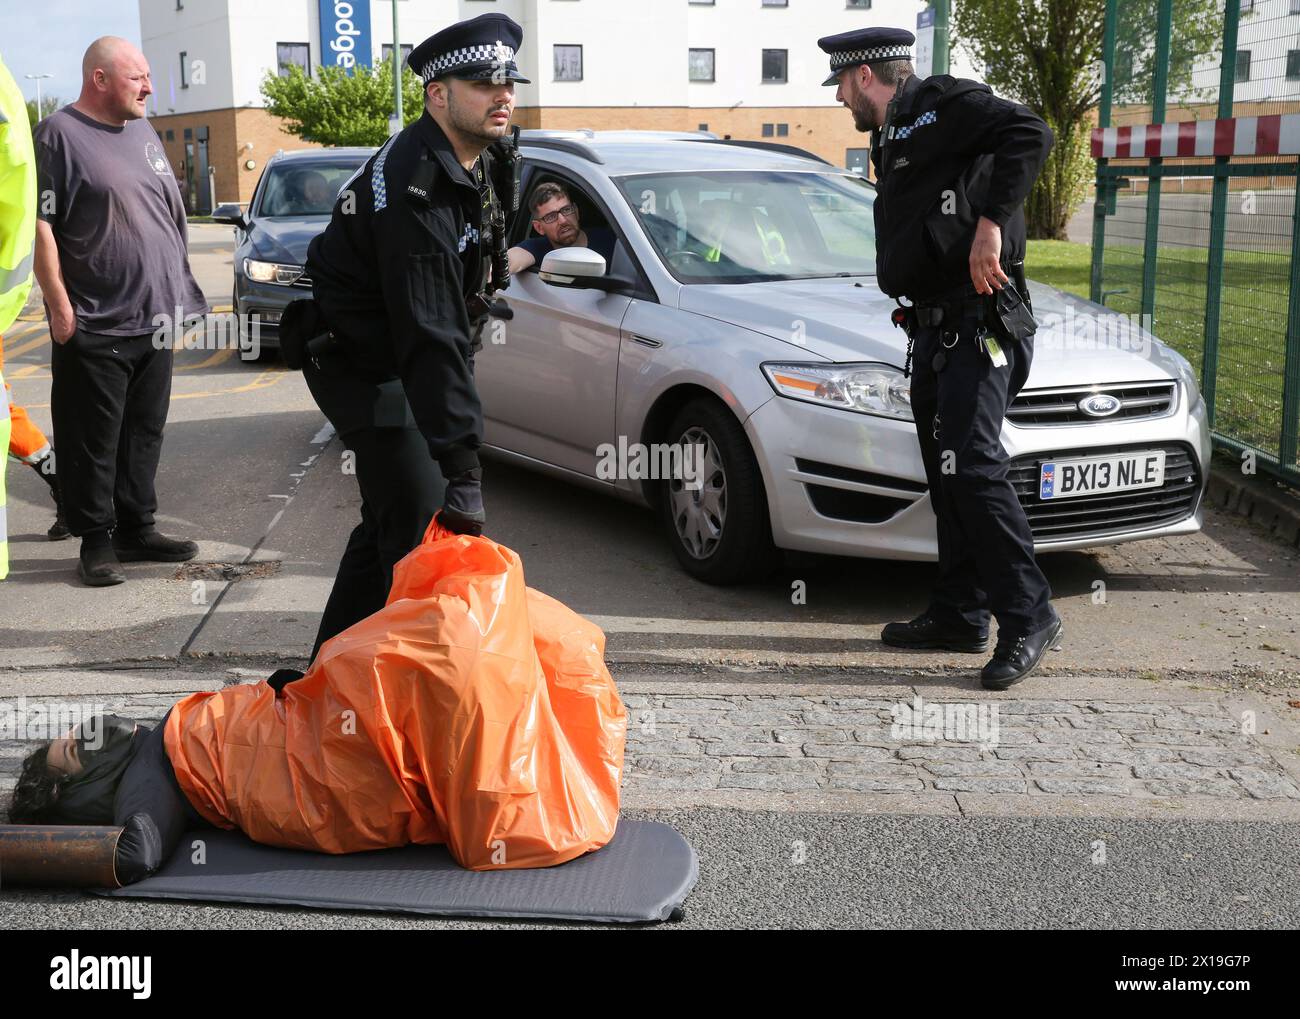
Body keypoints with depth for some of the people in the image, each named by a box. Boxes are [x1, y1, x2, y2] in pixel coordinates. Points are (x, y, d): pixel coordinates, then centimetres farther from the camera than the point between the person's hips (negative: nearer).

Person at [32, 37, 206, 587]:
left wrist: (182, 292, 17)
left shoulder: (142, 132, 15)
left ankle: (136, 527, 22)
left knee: (144, 433, 12)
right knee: (92, 439, 0)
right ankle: (96, 540, 9)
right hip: (94, 328, -7)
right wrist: (60, 304, -17)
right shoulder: (60, 134, -7)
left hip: (154, 318, 7)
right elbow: (38, 224, -12)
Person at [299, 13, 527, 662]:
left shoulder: (466, 164, 4)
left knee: (390, 522, 17)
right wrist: (462, 467, -39)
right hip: (359, 364, -10)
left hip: (392, 359, 10)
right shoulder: (415, 184, -29)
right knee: (422, 523, -13)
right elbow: (429, 333, -36)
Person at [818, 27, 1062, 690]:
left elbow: (1028, 134, -21)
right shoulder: (891, 140, 23)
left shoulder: (940, 106, -6)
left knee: (973, 468, -16)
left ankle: (1028, 619, -8)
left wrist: (991, 221, -25)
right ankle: (960, 616, 21)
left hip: (978, 326, -10)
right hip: (933, 331, 10)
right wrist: (912, 317, 14)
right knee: (947, 477, 12)